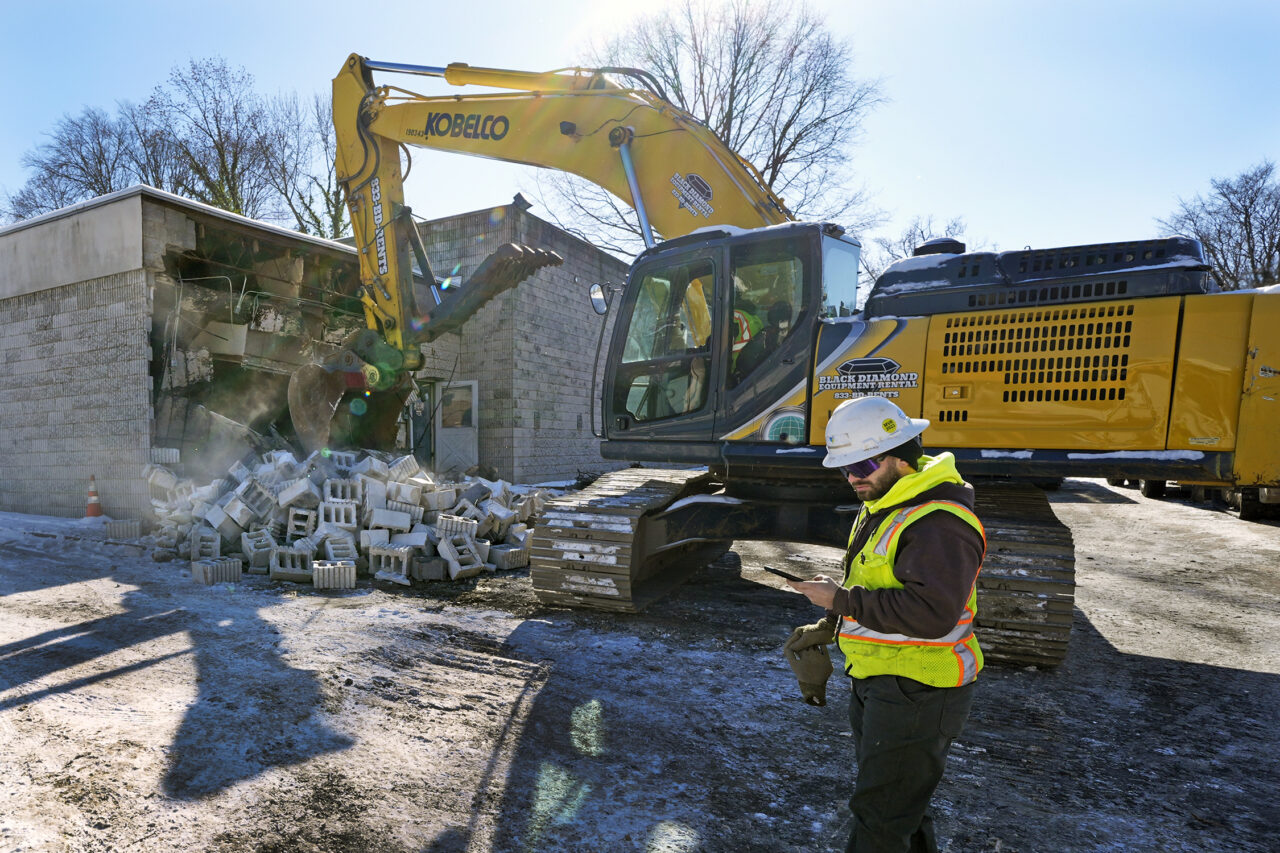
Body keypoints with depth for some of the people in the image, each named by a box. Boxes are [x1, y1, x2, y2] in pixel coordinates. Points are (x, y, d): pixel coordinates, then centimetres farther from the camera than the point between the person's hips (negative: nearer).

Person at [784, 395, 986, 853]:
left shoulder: (939, 523, -25)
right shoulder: (880, 509, 9)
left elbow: (931, 613, -33)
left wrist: (842, 599, -27)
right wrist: (831, 627, 10)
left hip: (917, 692, -10)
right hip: (876, 681, 10)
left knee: (880, 812, 5)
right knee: (902, 799, 27)